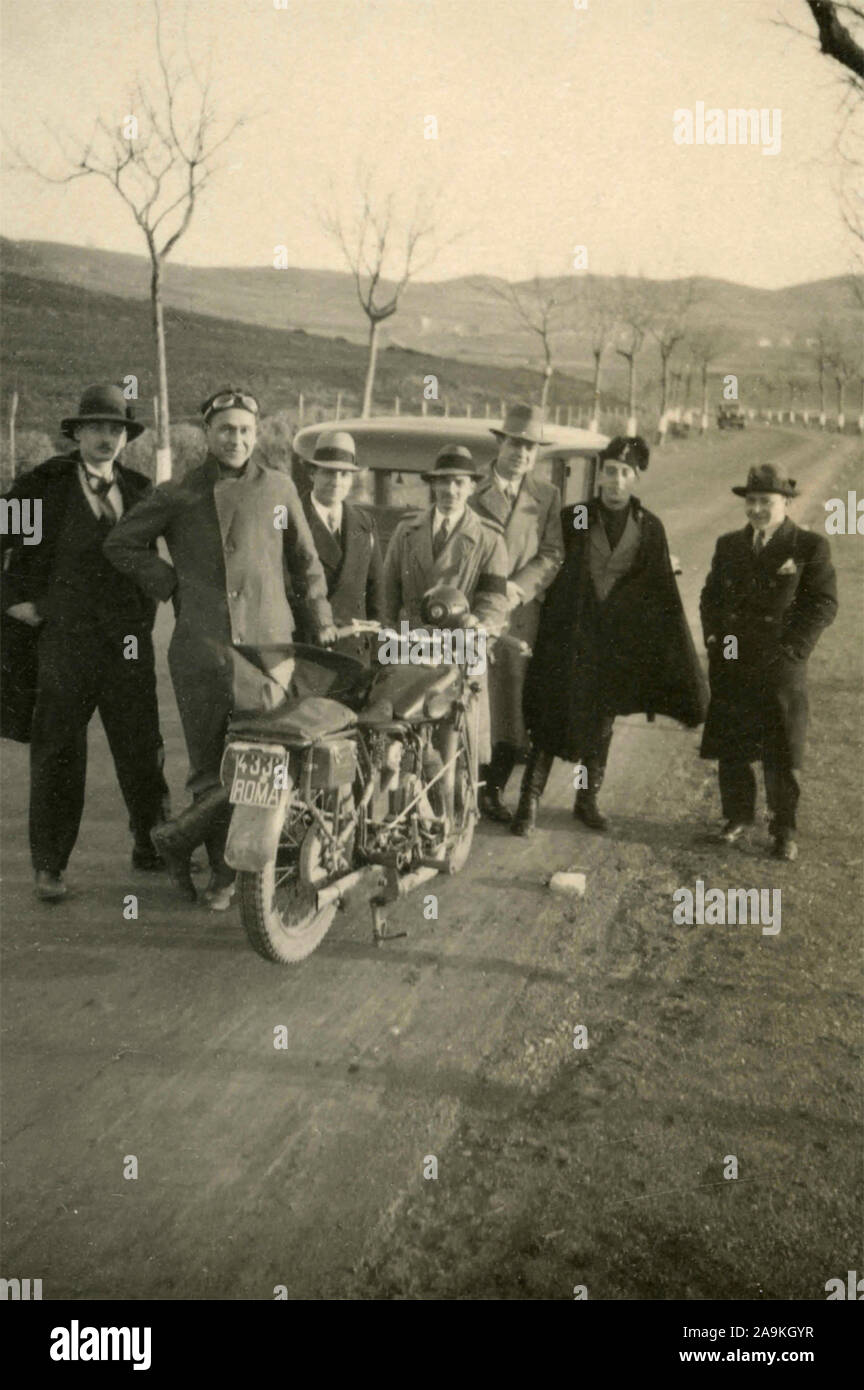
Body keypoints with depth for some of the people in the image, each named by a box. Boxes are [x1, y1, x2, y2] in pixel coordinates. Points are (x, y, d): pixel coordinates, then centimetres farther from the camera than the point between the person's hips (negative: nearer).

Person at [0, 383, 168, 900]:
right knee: (58, 758, 2)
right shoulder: (43, 487, 0)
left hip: (130, 645, 3)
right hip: (64, 641, -3)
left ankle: (151, 847, 25)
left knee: (143, 752, 8)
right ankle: (50, 866, 12)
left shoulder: (140, 490, 11)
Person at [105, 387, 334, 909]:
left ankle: (182, 838, 11)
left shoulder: (279, 487, 13)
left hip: (269, 644, 1)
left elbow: (305, 559, 21)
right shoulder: (177, 495, 10)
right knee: (211, 766, 0)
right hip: (202, 647, -1)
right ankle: (226, 870, 16)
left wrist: (321, 621, 17)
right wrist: (174, 586, 7)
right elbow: (122, 544, 17)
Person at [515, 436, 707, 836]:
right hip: (568, 637, -1)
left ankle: (587, 800, 25)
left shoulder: (649, 527, 4)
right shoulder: (573, 518, 1)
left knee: (600, 724, 11)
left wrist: (680, 657, 2)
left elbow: (662, 593, 4)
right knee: (551, 717, -2)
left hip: (616, 642, 2)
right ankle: (529, 802, 6)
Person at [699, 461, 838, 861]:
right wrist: (714, 638, 3)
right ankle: (738, 816, 24)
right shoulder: (728, 545, 12)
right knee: (730, 748, 9)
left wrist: (793, 648, -11)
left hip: (780, 666, -4)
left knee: (780, 754, 1)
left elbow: (823, 603, -4)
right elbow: (710, 596, 17)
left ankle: (784, 830, 13)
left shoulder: (810, 546, -1)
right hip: (730, 665, 4)